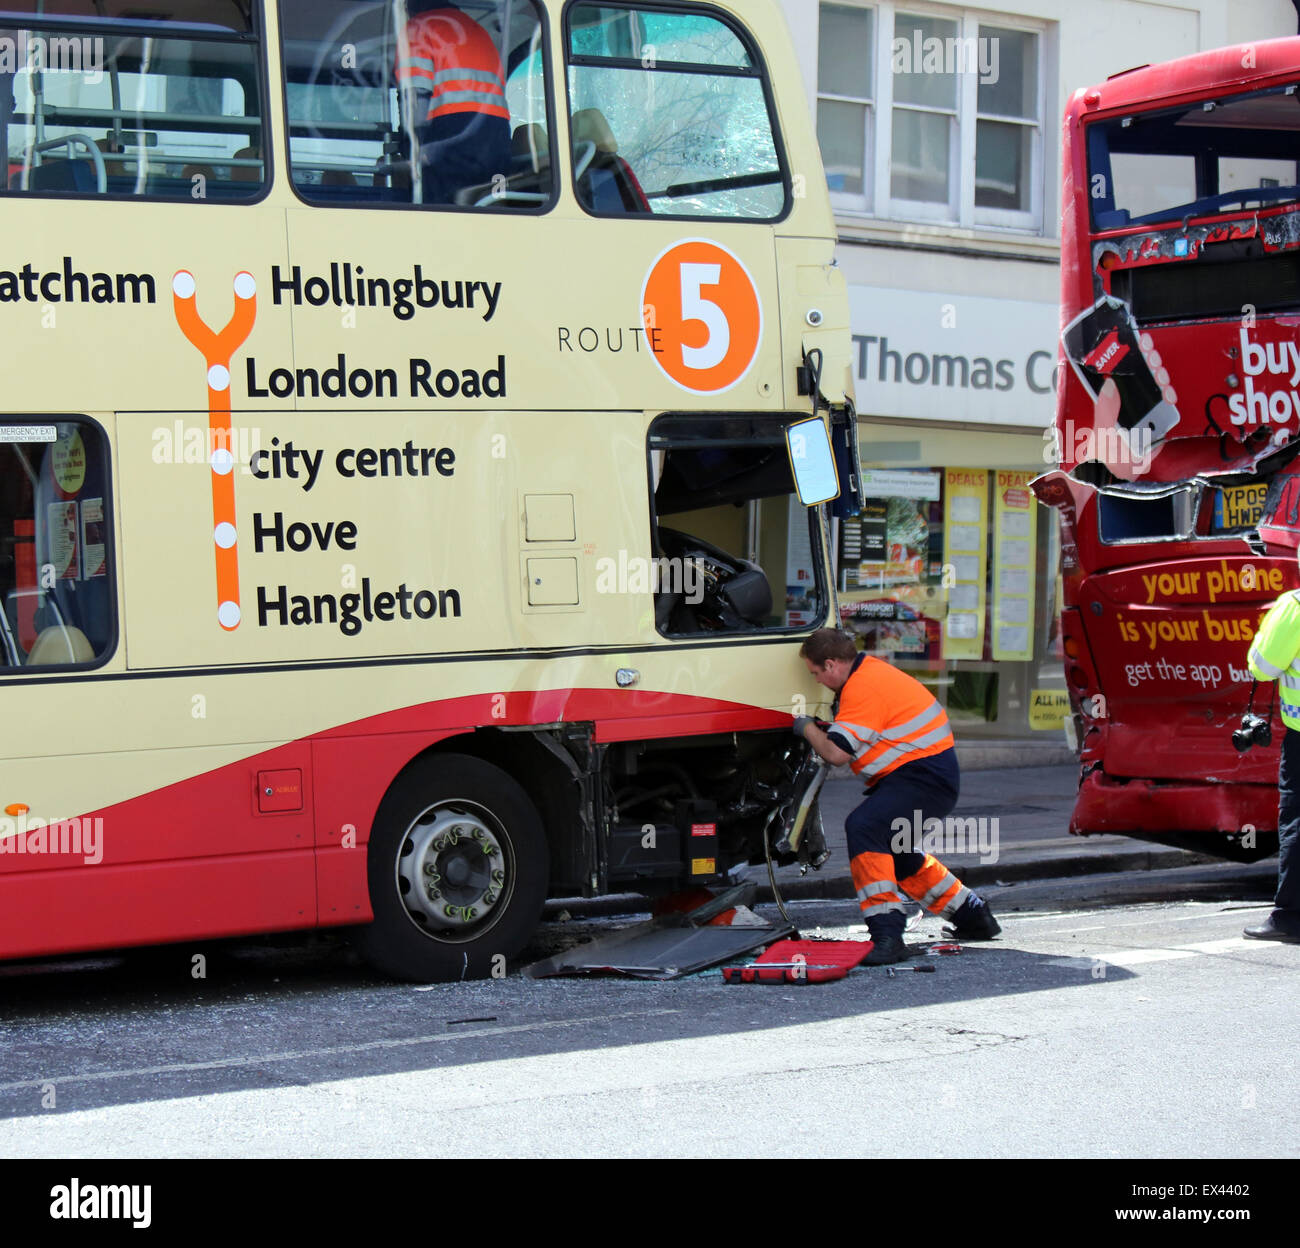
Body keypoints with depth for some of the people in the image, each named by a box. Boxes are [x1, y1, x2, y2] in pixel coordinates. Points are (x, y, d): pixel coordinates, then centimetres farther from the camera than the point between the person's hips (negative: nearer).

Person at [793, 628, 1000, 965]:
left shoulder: (863, 688, -20)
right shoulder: (868, 669, 13)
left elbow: (836, 753, -22)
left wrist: (807, 728, -5)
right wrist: (819, 727, 14)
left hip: (924, 775, -11)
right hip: (930, 773, 11)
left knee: (863, 827, -28)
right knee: (896, 851, 26)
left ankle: (886, 934, -34)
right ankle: (973, 916, 39)